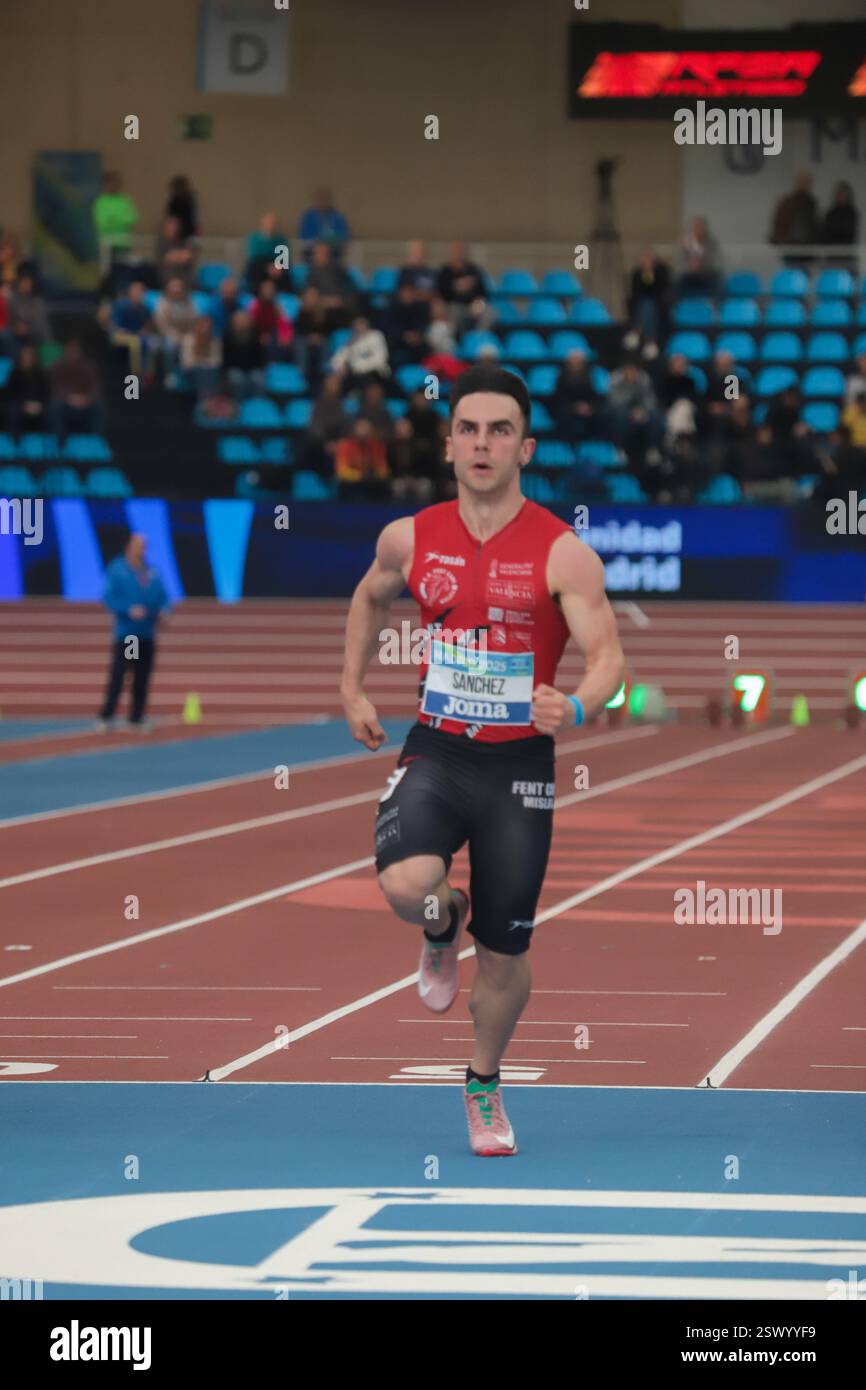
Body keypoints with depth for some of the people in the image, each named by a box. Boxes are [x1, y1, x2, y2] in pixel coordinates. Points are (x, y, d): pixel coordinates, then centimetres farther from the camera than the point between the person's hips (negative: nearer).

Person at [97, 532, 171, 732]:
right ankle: (105, 717, -7)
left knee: (142, 678, 6)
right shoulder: (117, 570, -3)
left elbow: (163, 597, 16)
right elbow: (109, 598, -9)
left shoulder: (152, 573, 12)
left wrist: (164, 610, -6)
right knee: (118, 676, -11)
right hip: (125, 632, -5)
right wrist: (129, 610, -22)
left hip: (148, 634, 5)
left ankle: (137, 718, 13)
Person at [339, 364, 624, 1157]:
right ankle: (445, 928, 10)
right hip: (435, 754, 1)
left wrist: (577, 708, -37)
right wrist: (353, 689, 16)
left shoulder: (563, 554, -11)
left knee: (506, 955, 6)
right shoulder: (410, 539, -1)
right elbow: (372, 600, 22)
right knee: (406, 888, -28)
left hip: (518, 765, -1)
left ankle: (485, 1086, 32)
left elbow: (607, 657, -17)